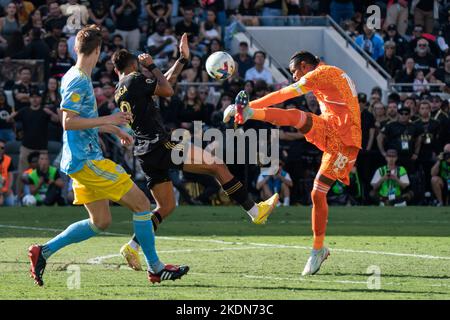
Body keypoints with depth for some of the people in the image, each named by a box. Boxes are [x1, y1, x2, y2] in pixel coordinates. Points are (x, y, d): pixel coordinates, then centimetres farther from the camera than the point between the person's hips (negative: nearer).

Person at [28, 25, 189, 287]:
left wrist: (115, 130, 31)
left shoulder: (78, 79, 16)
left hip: (84, 160, 10)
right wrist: (109, 120, -20)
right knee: (141, 203, -6)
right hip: (86, 160, -10)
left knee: (101, 222, 12)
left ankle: (44, 251, 9)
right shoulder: (78, 81, -15)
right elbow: (68, 122, -22)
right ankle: (156, 268, 0)